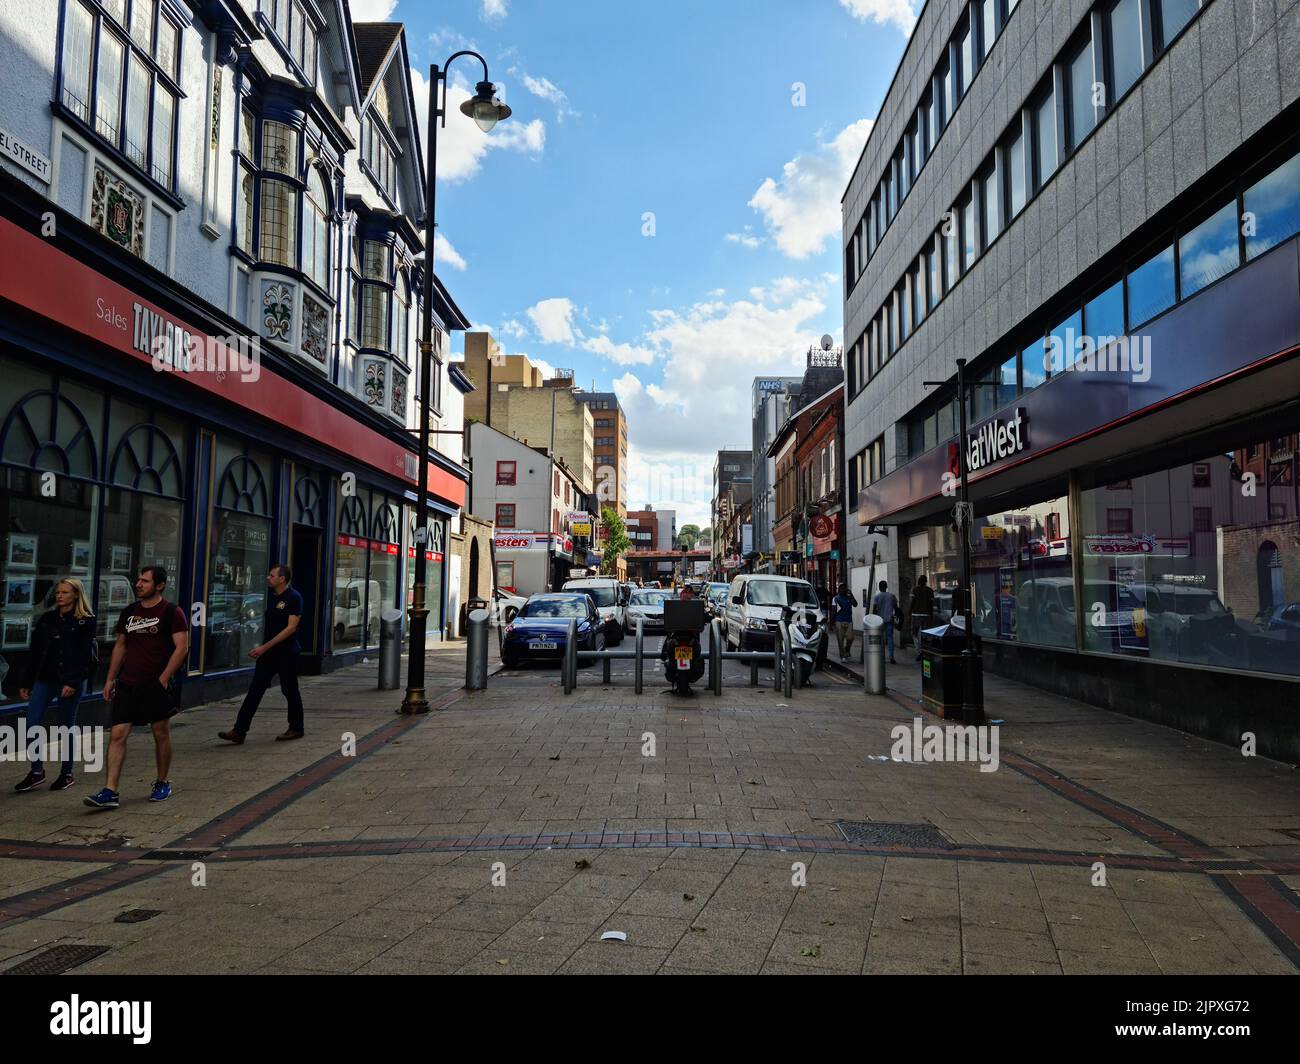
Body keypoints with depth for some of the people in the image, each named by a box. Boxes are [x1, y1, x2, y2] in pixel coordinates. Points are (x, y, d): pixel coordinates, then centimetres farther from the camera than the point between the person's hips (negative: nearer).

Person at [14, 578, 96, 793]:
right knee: (31, 724, -3)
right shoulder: (46, 619, 11)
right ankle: (36, 771, 10)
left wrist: (73, 683, -19)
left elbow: (84, 655, -11)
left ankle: (67, 774, 16)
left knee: (66, 727, 4)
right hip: (44, 679, 5)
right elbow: (35, 652, 13)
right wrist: (27, 683, 11)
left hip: (70, 682, -5)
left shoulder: (86, 621, -4)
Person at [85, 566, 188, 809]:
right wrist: (110, 678, 12)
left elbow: (182, 648, -11)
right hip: (127, 684, 5)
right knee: (117, 734, -4)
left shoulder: (172, 612, -6)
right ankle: (110, 792, -4)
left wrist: (163, 679, -15)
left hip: (156, 685, -5)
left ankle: (162, 784, 23)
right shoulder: (129, 612, 11)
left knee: (161, 734, 7)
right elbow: (120, 646, 18)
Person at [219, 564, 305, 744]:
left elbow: (291, 627, -20)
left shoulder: (294, 598, -14)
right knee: (255, 690, 1)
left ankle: (296, 729, 21)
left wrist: (265, 647, -21)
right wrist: (262, 646, 14)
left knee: (289, 690, 6)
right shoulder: (271, 595, 9)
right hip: (268, 651, 7)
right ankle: (239, 731, 0)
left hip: (286, 652, -7)